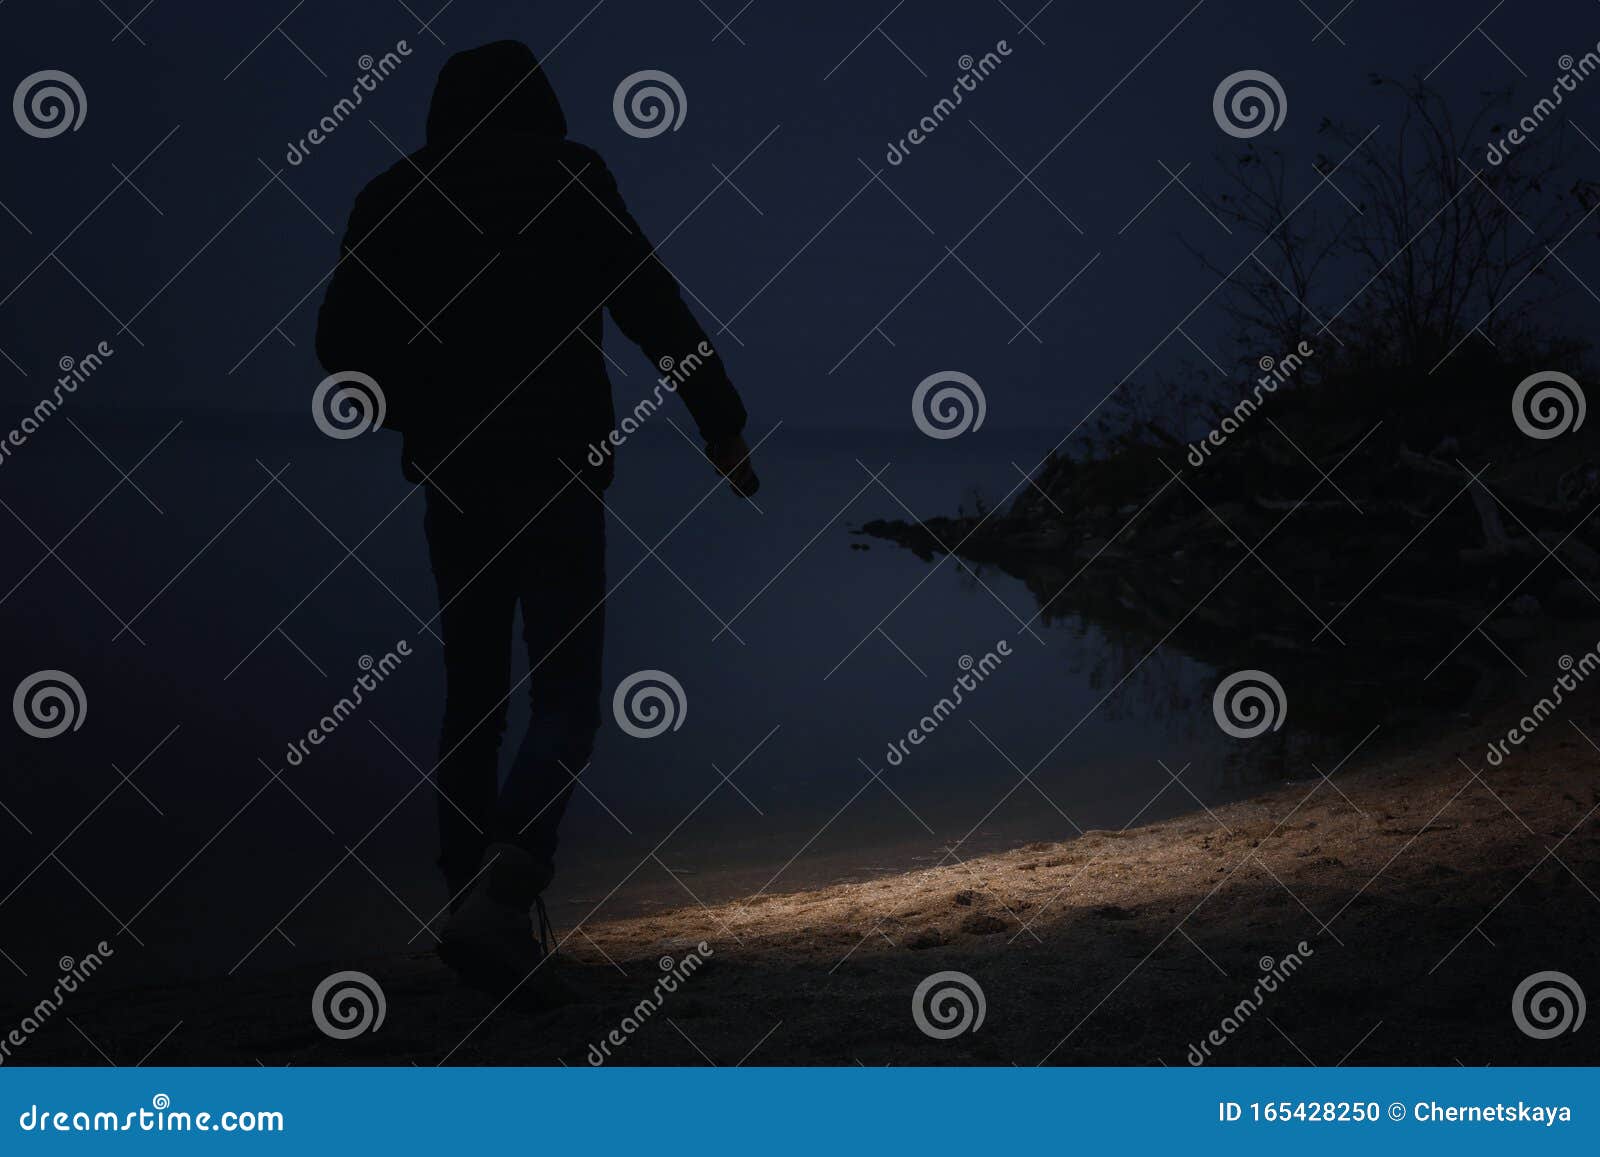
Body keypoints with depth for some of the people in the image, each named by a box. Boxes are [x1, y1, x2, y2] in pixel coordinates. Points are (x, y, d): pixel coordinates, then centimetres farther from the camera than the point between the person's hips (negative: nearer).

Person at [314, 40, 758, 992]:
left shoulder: (395, 198, 6)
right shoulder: (571, 182, -2)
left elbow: (342, 343, 5)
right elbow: (656, 313, -5)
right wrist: (723, 425, 5)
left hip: (451, 481, 3)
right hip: (556, 472, -3)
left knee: (473, 700, 15)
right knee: (566, 706, -4)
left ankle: (482, 909, 11)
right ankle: (498, 898, -26)